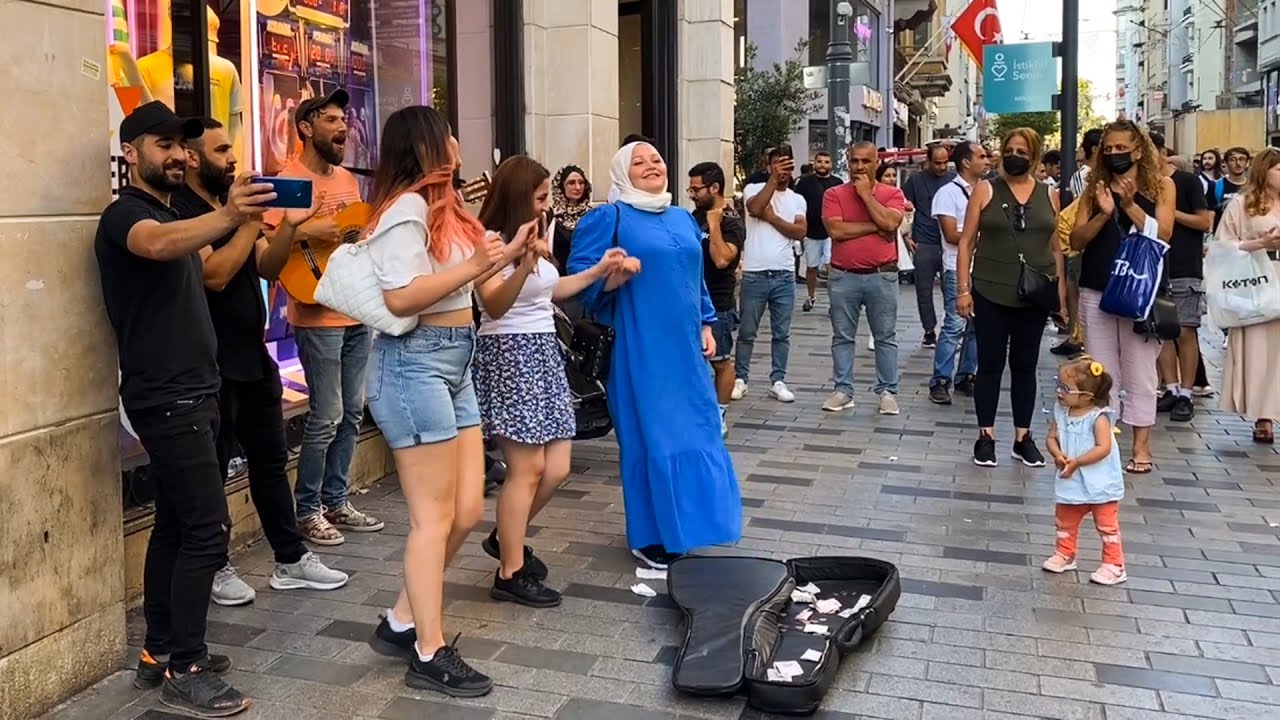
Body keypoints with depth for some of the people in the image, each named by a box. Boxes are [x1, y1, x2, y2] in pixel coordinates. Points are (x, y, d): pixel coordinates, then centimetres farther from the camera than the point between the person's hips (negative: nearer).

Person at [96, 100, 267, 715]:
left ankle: (160, 653, 20)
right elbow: (158, 245, -36)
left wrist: (250, 223, 13)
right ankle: (185, 671, -5)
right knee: (207, 528, -12)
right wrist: (227, 216, -52)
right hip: (165, 397, -10)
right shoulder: (126, 214, -12)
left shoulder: (172, 215, 18)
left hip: (189, 393, 10)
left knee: (175, 524, 12)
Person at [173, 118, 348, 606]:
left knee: (270, 459, 12)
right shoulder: (180, 211, -12)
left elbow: (267, 269, 10)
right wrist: (252, 220, -20)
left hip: (253, 355, 9)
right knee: (210, 469, 3)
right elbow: (214, 274, -23)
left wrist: (289, 225, -5)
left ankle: (291, 560, 21)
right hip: (212, 363, -8)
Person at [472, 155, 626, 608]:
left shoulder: (532, 238, 15)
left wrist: (599, 270, 22)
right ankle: (510, 574, 4)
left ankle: (506, 538, 27)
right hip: (509, 355, -9)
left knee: (556, 468, 7)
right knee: (527, 468, -7)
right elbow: (494, 305, -26)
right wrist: (524, 264, -41)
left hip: (543, 353, 9)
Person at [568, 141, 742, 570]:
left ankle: (690, 520, 26)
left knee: (695, 430, 10)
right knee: (650, 434, -1)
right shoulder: (610, 217, -4)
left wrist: (706, 325, 15)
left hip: (685, 346, 7)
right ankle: (652, 536, 10)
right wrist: (611, 277, -28)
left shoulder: (683, 219, 16)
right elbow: (578, 271, -10)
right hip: (642, 347, -6)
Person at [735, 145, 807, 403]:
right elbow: (756, 208, -21)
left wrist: (771, 217, -9)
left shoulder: (797, 199, 10)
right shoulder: (754, 189, 2)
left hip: (784, 275, 3)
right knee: (747, 332, 5)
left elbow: (800, 232, -4)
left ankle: (777, 381, 15)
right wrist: (774, 179, -20)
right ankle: (740, 379, 16)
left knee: (782, 333, 7)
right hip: (754, 274, -3)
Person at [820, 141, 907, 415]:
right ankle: (843, 390, 16)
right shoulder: (834, 194, 0)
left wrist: (866, 194, -11)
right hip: (843, 277, 1)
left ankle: (887, 392, 14)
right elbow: (836, 230, -14)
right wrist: (876, 227, -11)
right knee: (842, 337, 7)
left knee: (886, 337, 5)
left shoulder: (892, 194, 2)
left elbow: (891, 222, -17)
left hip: (882, 276, 0)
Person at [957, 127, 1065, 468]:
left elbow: (1055, 248, 11)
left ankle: (1023, 437, 18)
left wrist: (1060, 290, 6)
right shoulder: (985, 190, 1)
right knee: (990, 364, 3)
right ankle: (986, 436, 12)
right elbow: (967, 242, -1)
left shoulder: (1049, 195, 8)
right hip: (990, 293, -2)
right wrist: (963, 289, -7)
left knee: (1025, 365, 9)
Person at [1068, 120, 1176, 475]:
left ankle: (1141, 445, 9)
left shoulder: (1161, 185, 3)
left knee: (1139, 370, 2)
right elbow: (1076, 240, 1)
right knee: (1100, 370, 6)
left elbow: (1163, 235, -8)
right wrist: (1104, 214, -14)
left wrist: (1130, 206, -16)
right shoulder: (1095, 187, 7)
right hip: (1096, 290, 2)